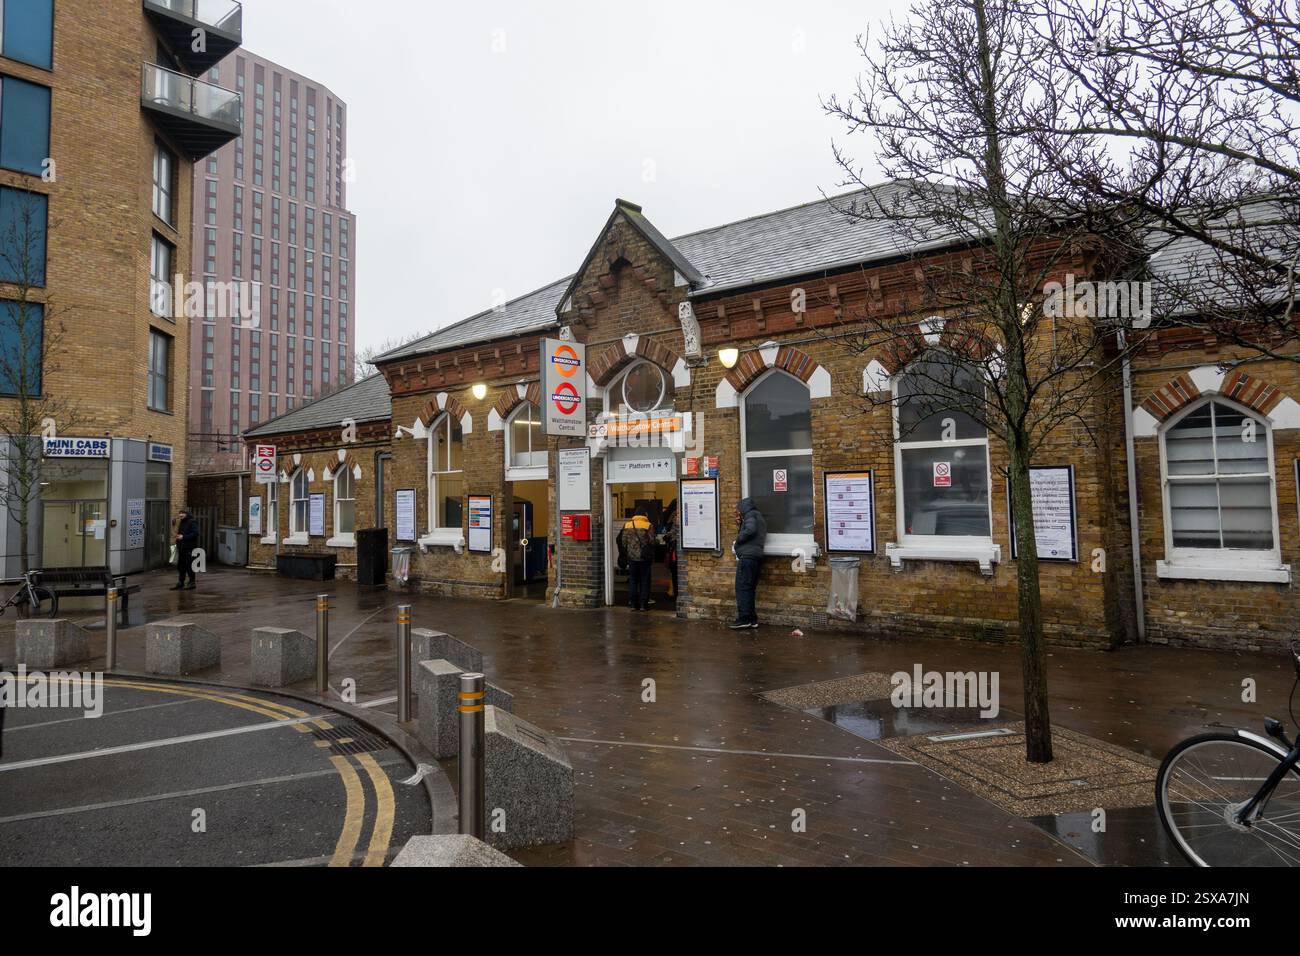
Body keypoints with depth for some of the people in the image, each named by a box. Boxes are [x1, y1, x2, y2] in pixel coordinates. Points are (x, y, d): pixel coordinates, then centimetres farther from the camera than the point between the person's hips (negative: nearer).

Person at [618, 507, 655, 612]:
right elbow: (652, 542, -8)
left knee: (632, 580, 9)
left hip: (632, 557, 3)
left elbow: (623, 542, 5)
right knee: (644, 581, 4)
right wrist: (652, 557, 5)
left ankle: (633, 603, 9)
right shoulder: (648, 526, -7)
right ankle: (643, 604, 4)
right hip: (645, 558, -2)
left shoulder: (627, 525, 3)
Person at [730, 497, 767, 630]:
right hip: (756, 555, 9)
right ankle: (752, 619, 8)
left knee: (742, 587, -9)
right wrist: (740, 523, 17)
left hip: (748, 555, -9)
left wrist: (736, 542, -8)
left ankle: (744, 619, -12)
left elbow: (750, 530, -19)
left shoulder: (751, 514, 0)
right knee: (750, 588, 9)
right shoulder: (759, 517, 28)